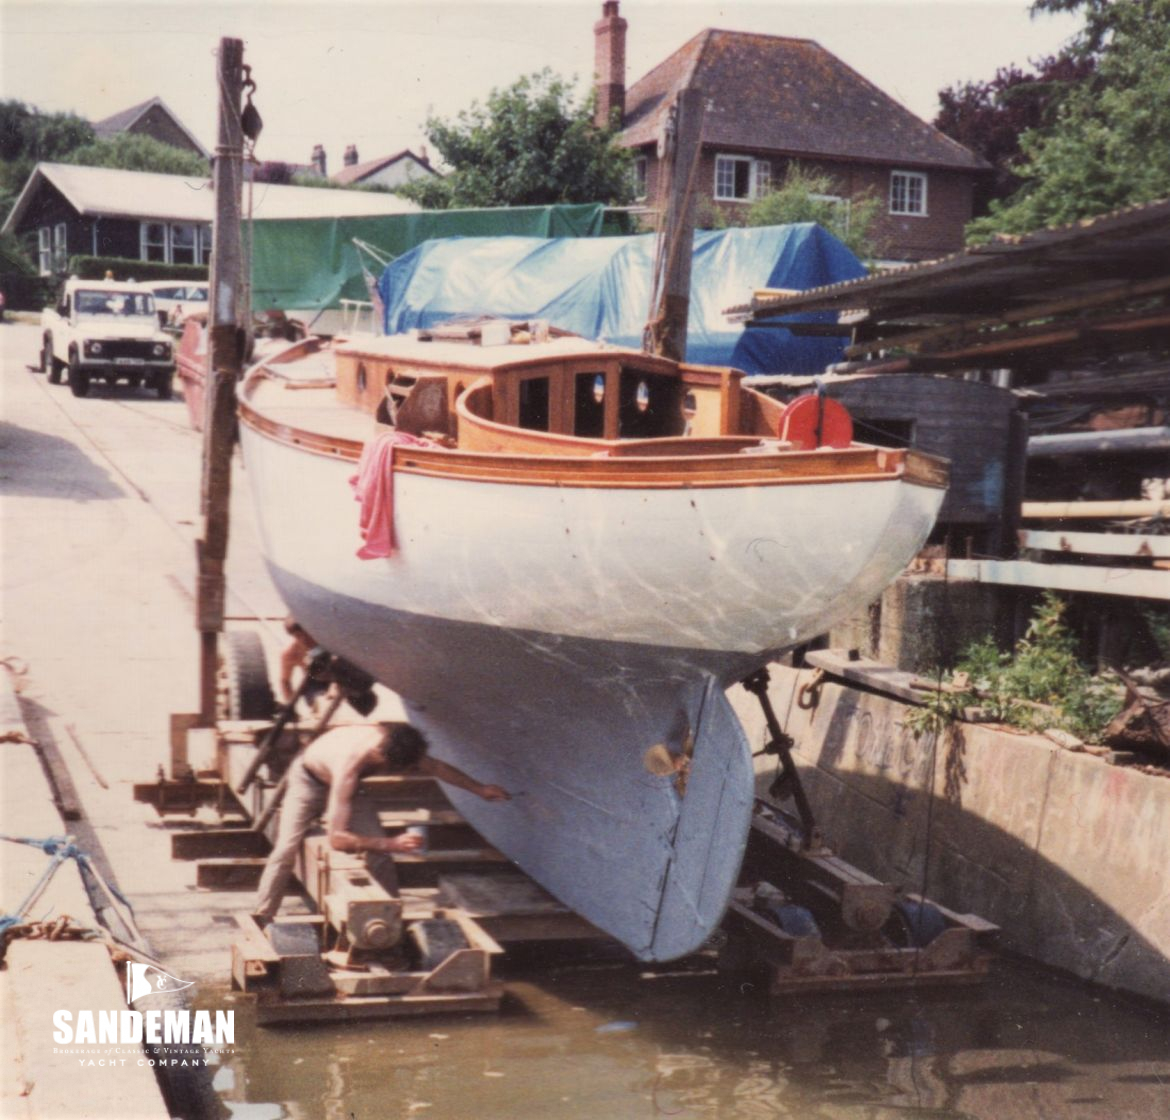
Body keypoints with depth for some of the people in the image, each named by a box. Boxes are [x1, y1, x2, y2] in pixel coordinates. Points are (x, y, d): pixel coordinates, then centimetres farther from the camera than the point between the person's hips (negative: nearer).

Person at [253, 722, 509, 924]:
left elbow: (435, 767, -6)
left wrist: (479, 788, -2)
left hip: (350, 783, 5)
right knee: (286, 850, -17)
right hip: (308, 778, -5)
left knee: (380, 854, -8)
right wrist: (392, 843, -51)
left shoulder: (394, 744, -28)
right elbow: (337, 839, -45)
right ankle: (260, 922, -6)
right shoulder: (350, 766, -46)